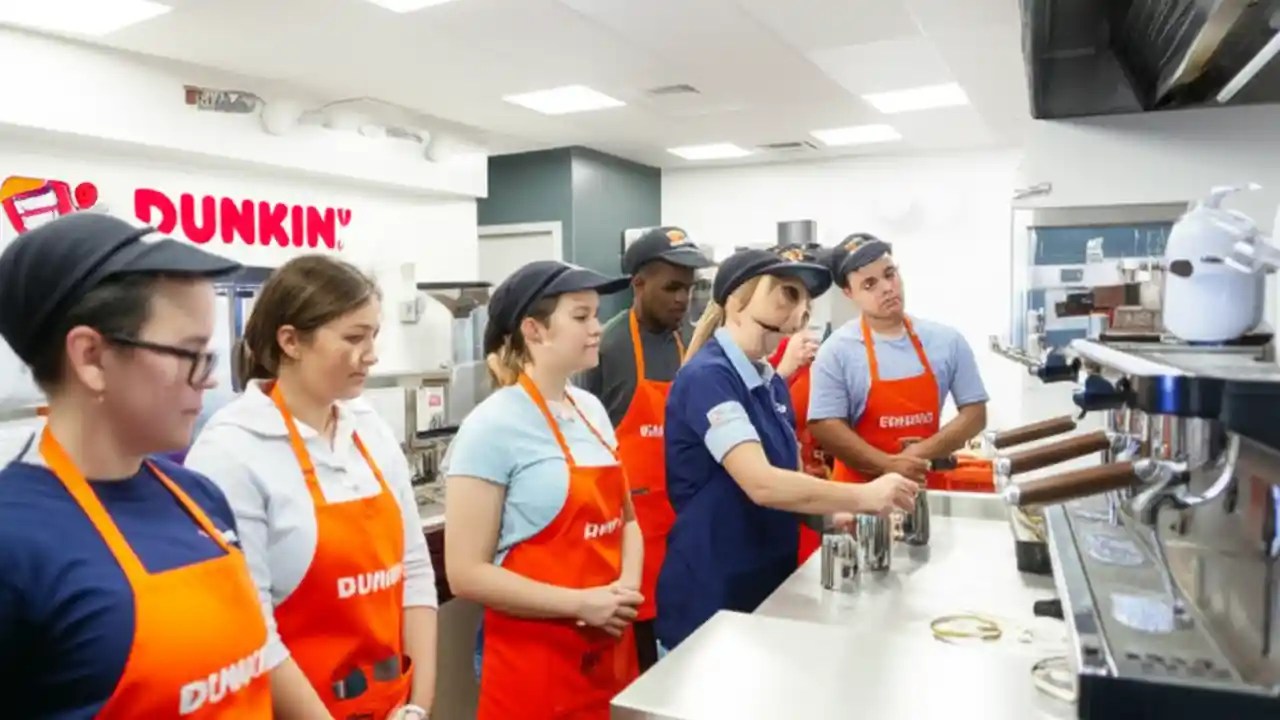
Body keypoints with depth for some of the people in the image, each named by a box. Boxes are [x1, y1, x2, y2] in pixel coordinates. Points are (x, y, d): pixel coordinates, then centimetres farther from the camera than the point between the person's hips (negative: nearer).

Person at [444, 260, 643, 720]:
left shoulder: (592, 411, 4)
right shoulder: (493, 427, -16)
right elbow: (467, 574, -17)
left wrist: (628, 585, -6)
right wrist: (581, 603, -19)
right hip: (532, 660, -6)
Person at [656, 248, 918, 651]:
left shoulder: (773, 383, 8)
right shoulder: (707, 376, -19)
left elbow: (791, 475, 12)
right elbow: (762, 484, -29)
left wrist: (835, 515, -6)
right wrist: (864, 497, -24)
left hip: (769, 582, 8)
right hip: (710, 594, -8)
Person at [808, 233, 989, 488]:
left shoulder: (947, 341, 2)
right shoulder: (836, 350, -9)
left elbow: (974, 412, 3)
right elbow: (825, 426, -13)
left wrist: (927, 450, -12)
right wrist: (889, 465, -20)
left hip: (926, 487, 3)